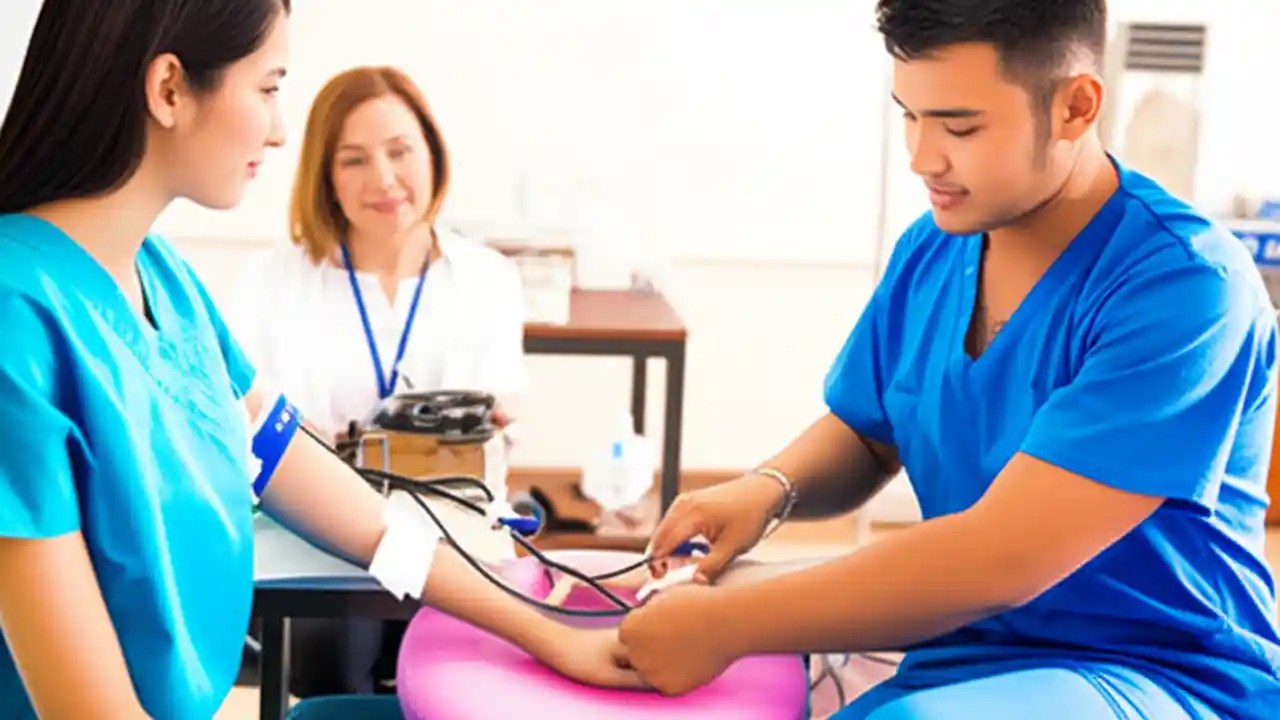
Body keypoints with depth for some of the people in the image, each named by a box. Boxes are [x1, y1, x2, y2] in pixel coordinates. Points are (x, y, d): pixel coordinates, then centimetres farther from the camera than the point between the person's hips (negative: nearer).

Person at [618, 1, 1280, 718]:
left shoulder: (1181, 285, -21)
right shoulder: (930, 250, 1)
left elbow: (999, 560, -27)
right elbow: (860, 435, 16)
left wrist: (725, 626, -25)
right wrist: (768, 488, -8)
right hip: (971, 650, 6)